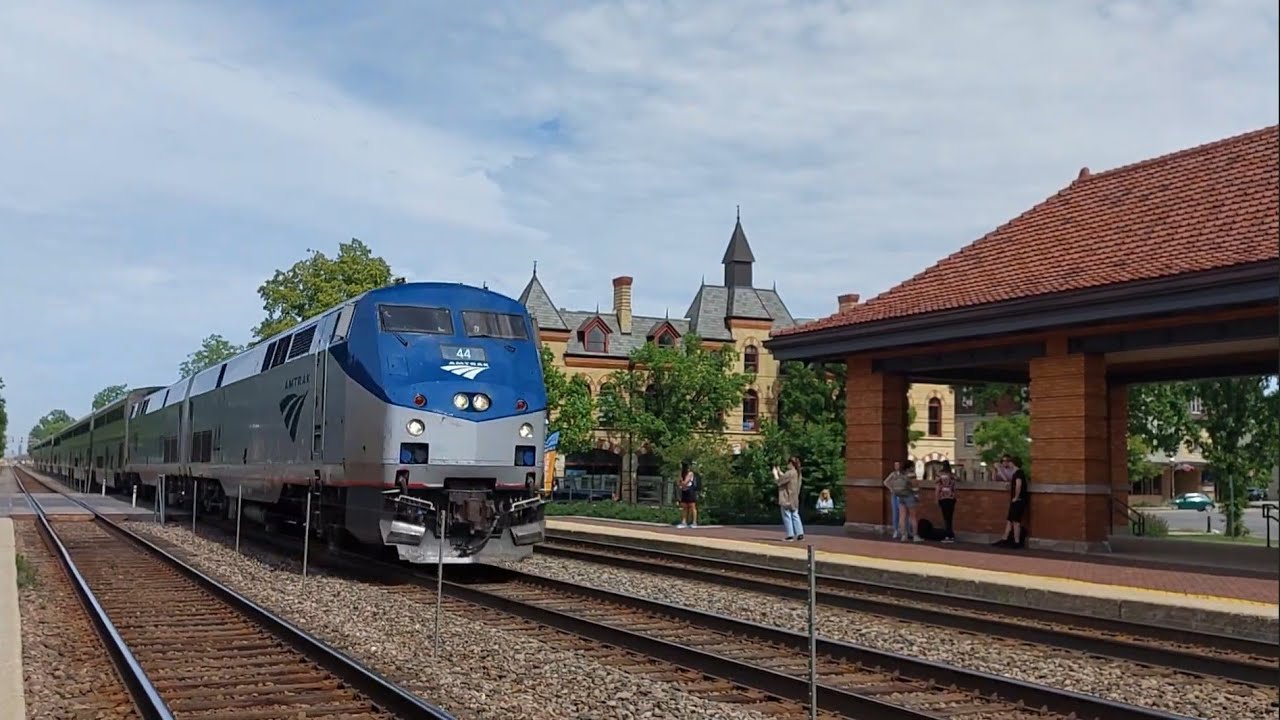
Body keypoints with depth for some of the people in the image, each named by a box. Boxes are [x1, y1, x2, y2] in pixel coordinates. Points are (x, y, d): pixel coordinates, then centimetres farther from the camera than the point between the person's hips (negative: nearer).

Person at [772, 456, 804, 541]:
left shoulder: (790, 473, -19)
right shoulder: (797, 473, 10)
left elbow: (778, 481, -15)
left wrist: (775, 473, 1)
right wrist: (779, 471, 20)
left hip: (786, 499, -9)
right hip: (794, 500, 9)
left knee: (787, 517, -2)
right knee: (795, 516, 11)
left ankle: (790, 535, -2)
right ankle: (800, 534, 6)